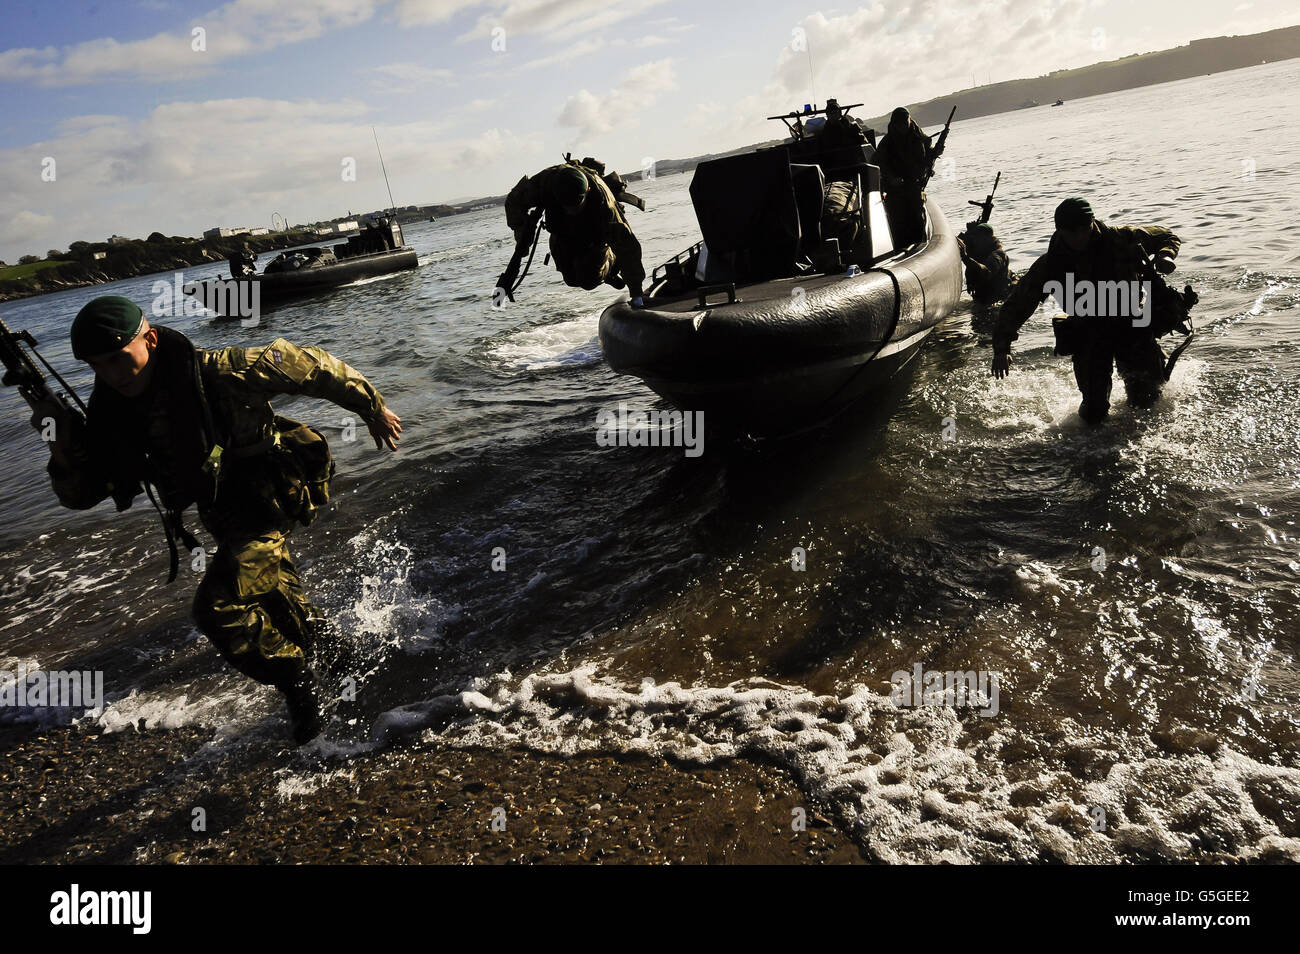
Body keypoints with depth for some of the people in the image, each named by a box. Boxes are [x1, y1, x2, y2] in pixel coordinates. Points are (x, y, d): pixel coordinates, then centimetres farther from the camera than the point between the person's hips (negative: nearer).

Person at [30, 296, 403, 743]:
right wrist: (63, 448, -26)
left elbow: (308, 365, -17)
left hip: (270, 496, -8)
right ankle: (319, 636, 60)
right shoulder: (113, 412, -10)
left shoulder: (220, 371, -28)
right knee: (265, 592, 30)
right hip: (224, 516, 8)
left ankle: (300, 683, -1)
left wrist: (372, 408, -7)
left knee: (219, 606, -23)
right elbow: (81, 495, -5)